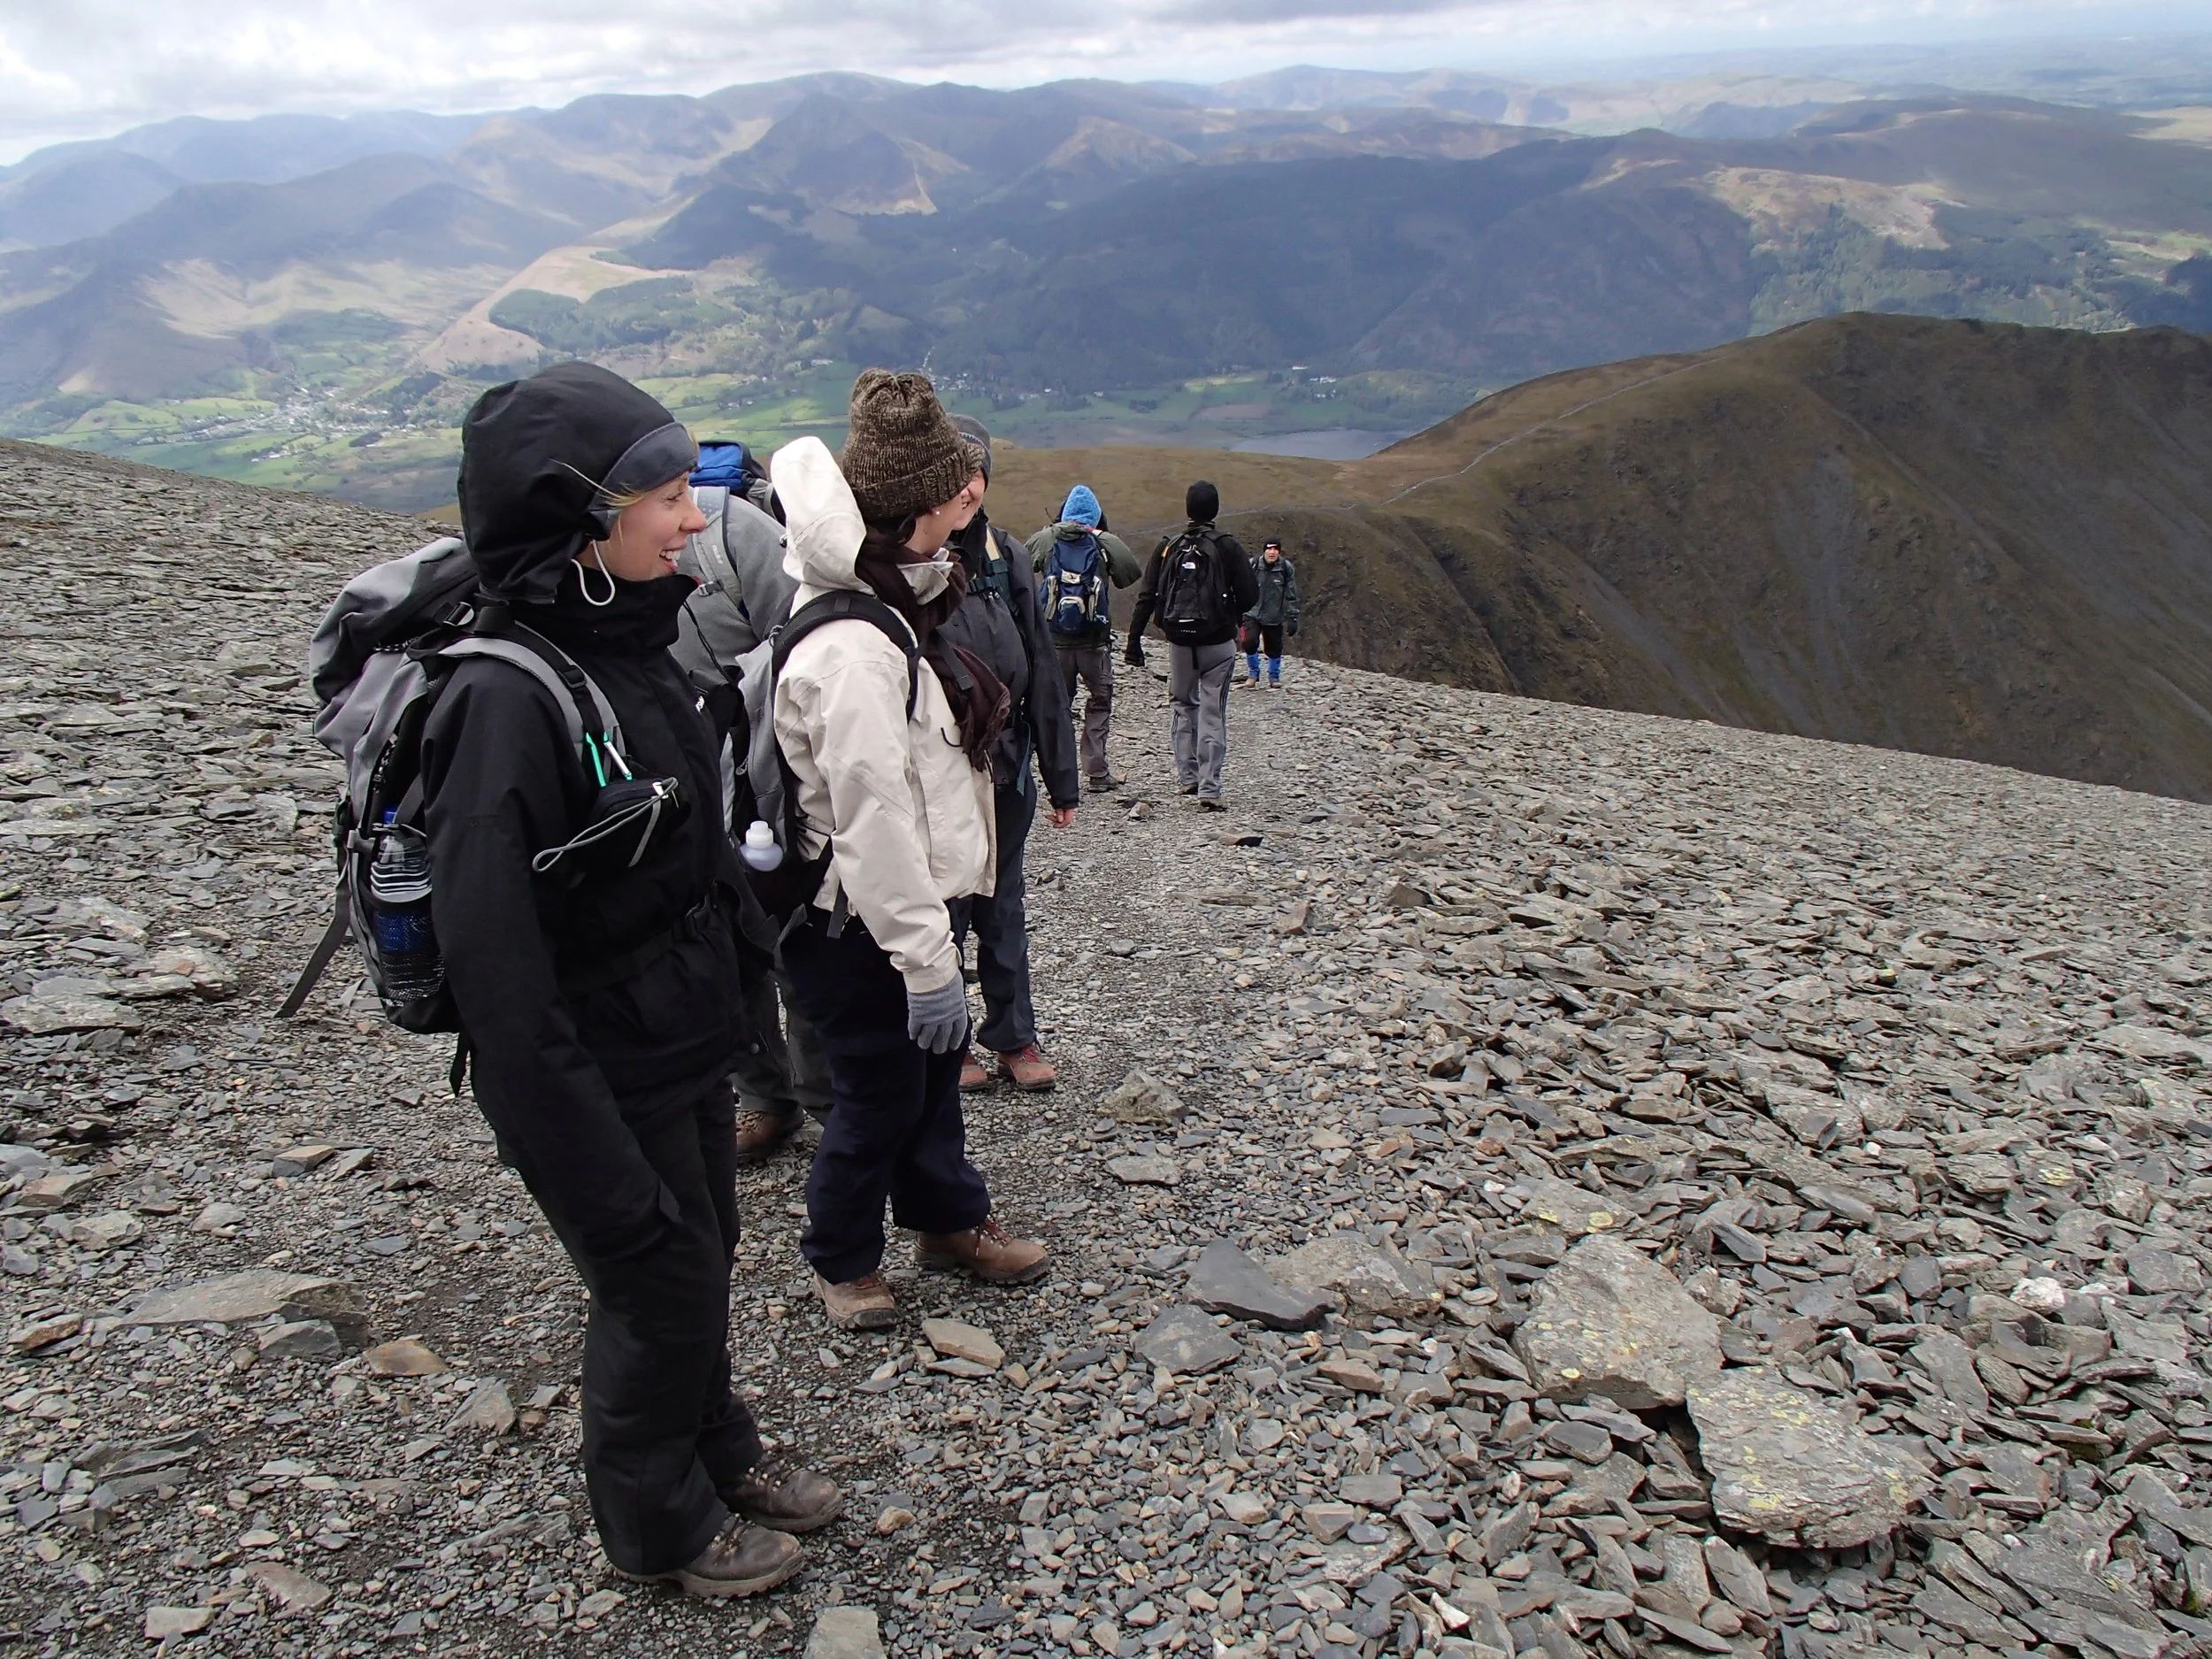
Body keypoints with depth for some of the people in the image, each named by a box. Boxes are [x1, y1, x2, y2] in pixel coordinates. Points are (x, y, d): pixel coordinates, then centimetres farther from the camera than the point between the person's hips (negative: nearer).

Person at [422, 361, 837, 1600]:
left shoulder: (635, 648, 0)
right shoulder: (508, 700, -27)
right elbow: (498, 973, -28)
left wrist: (728, 1015, 17)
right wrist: (601, 1184, -24)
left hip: (690, 1046, 8)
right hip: (609, 1080, -7)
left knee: (703, 1259, 24)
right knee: (661, 1291, 13)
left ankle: (719, 1451, 49)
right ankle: (663, 1521, 39)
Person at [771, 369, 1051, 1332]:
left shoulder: (890, 612, 8)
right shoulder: (852, 648, -27)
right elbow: (873, 819, -28)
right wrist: (926, 961, -24)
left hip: (906, 907, 10)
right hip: (854, 927, -10)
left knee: (935, 1069, 22)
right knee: (880, 1093, 8)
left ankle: (949, 1220, 42)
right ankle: (841, 1261, 32)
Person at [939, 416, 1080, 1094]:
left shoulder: (1008, 558, 4)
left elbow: (1041, 672, 7)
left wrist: (1061, 778, 8)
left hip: (1006, 771, 5)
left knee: (1003, 911, 17)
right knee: (942, 916, 10)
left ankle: (1014, 1038, 31)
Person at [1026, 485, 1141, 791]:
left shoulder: (1045, 540, -2)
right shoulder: (1106, 543, -5)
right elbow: (1133, 574, 3)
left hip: (1055, 639, 1)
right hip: (1095, 639, -1)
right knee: (1099, 703, 10)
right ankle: (1096, 772, 7)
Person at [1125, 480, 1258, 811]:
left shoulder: (1168, 546, 3)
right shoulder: (1228, 546, -5)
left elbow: (1146, 597, 1)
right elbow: (1249, 596, -9)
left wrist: (1134, 642, 4)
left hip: (1179, 641, 3)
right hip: (1218, 641, -3)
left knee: (1183, 706, 20)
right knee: (1213, 715, 0)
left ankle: (1187, 777, 19)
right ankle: (1209, 790, -6)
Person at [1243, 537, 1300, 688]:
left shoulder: (1286, 568, -6)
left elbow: (1291, 596, 0)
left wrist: (1292, 618, -1)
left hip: (1275, 617, 1)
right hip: (1253, 613, -1)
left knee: (1274, 648, 8)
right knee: (1250, 643, -18)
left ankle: (1274, 676, 32)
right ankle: (1254, 673, 7)